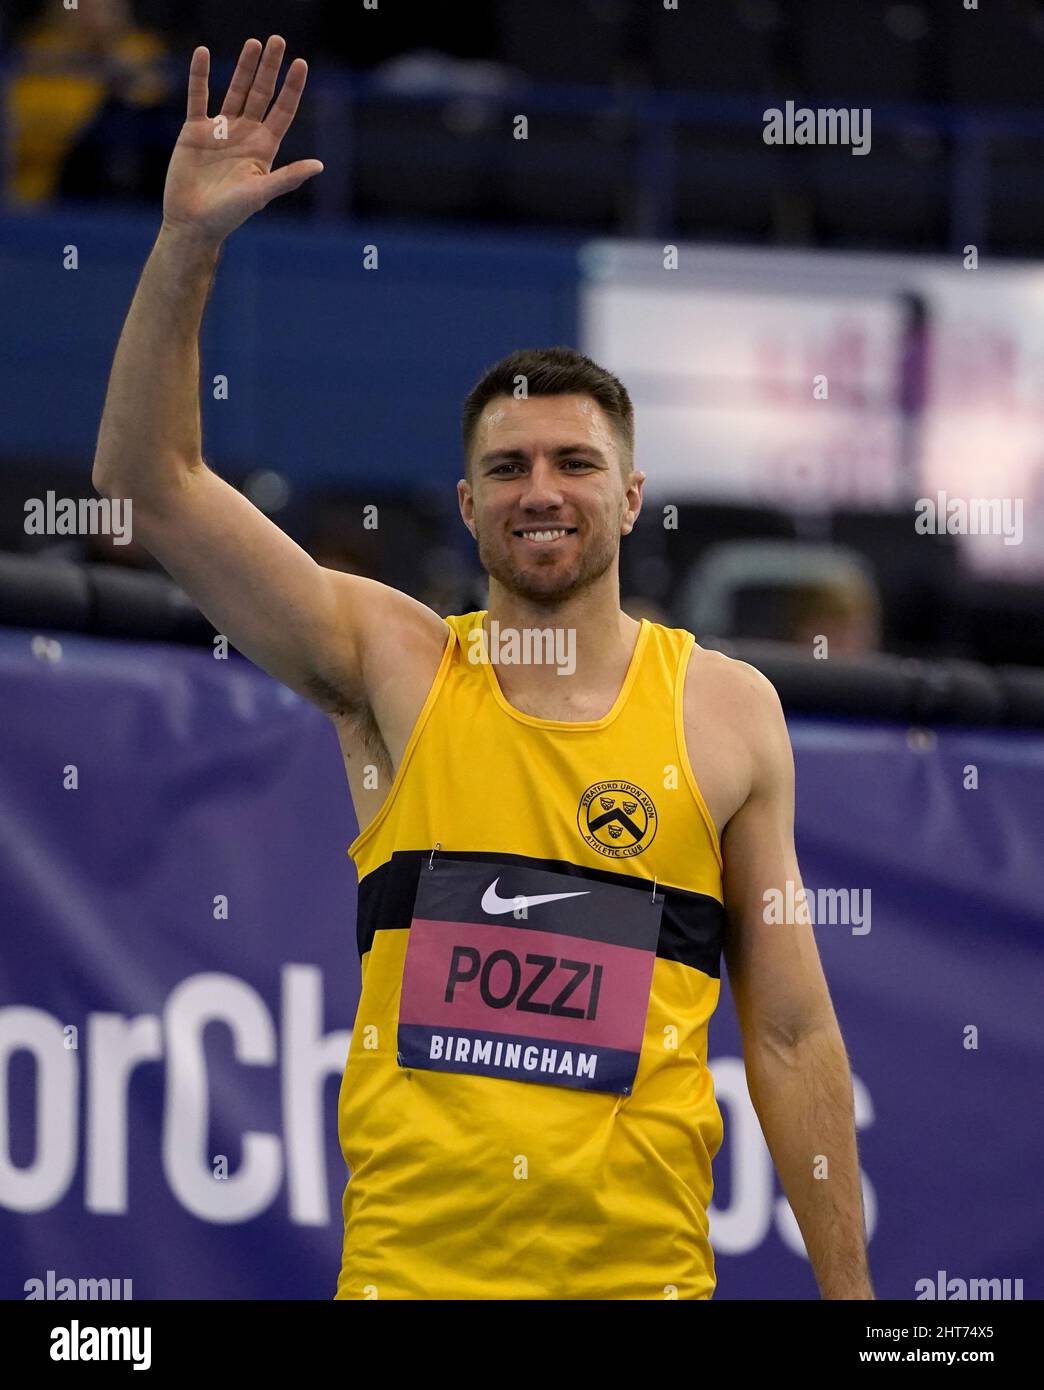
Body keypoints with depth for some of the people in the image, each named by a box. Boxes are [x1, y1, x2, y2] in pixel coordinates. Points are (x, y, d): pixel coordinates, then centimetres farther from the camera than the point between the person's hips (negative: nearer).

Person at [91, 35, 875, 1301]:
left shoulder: (726, 711, 5)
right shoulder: (393, 666, 5)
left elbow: (789, 1032, 7)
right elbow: (146, 483, -1)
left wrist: (849, 1294, 5)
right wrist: (187, 246, -12)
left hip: (642, 1264, 0)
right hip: (407, 1263, 0)